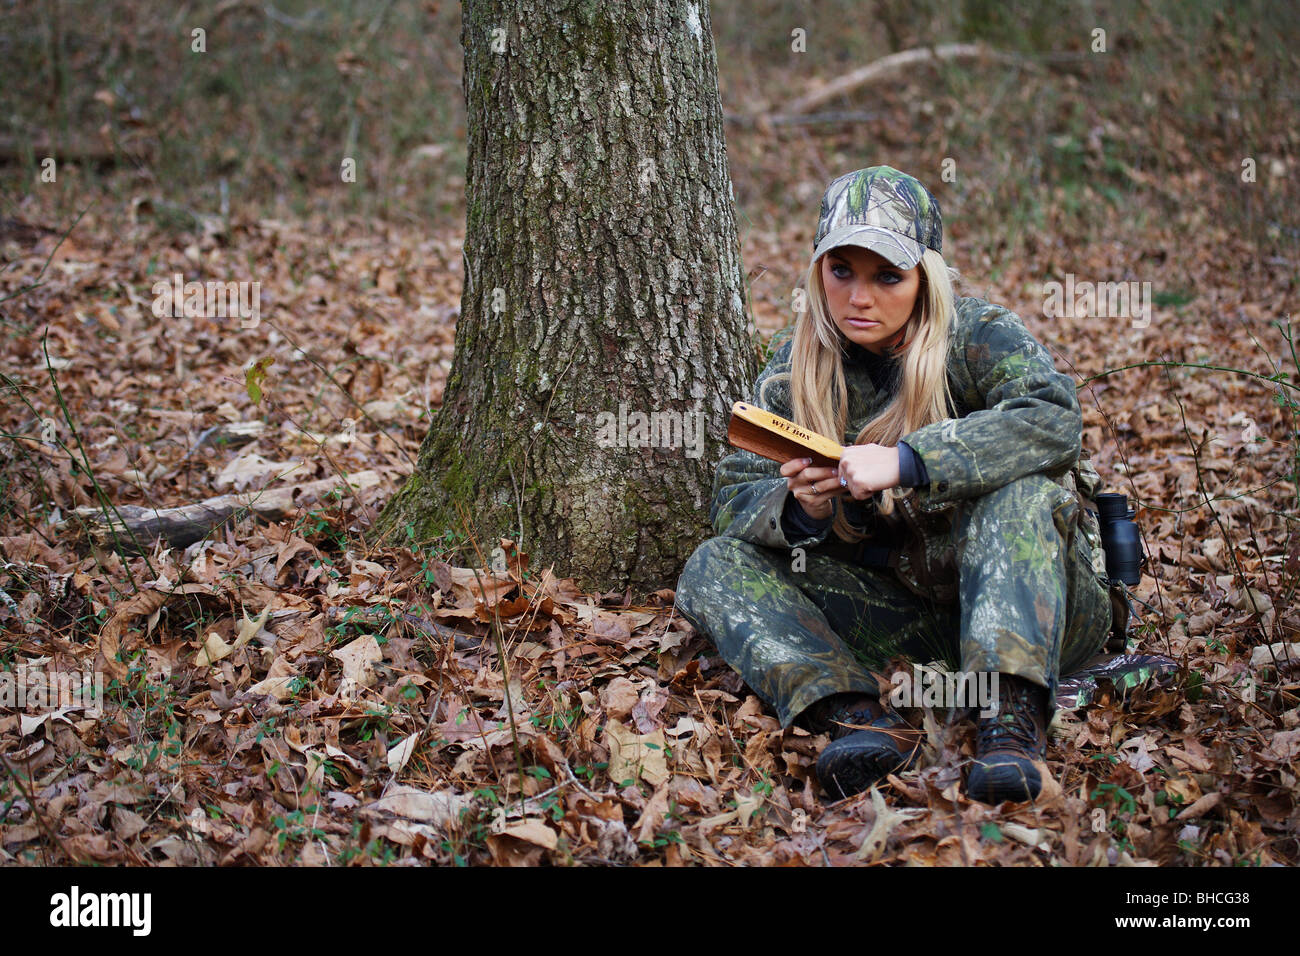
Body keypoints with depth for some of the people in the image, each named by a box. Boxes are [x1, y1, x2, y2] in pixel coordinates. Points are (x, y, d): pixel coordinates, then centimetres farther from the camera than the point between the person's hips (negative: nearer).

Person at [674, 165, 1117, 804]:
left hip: (1036, 600, -4)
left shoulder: (979, 336, -10)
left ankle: (1013, 719, -43)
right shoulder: (797, 369, 1)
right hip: (907, 618, 4)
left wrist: (906, 462, -37)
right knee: (715, 566, -12)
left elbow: (1054, 418, -30)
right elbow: (732, 499, -2)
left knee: (1022, 485, -33)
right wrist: (798, 510, -25)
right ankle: (861, 719, -35)